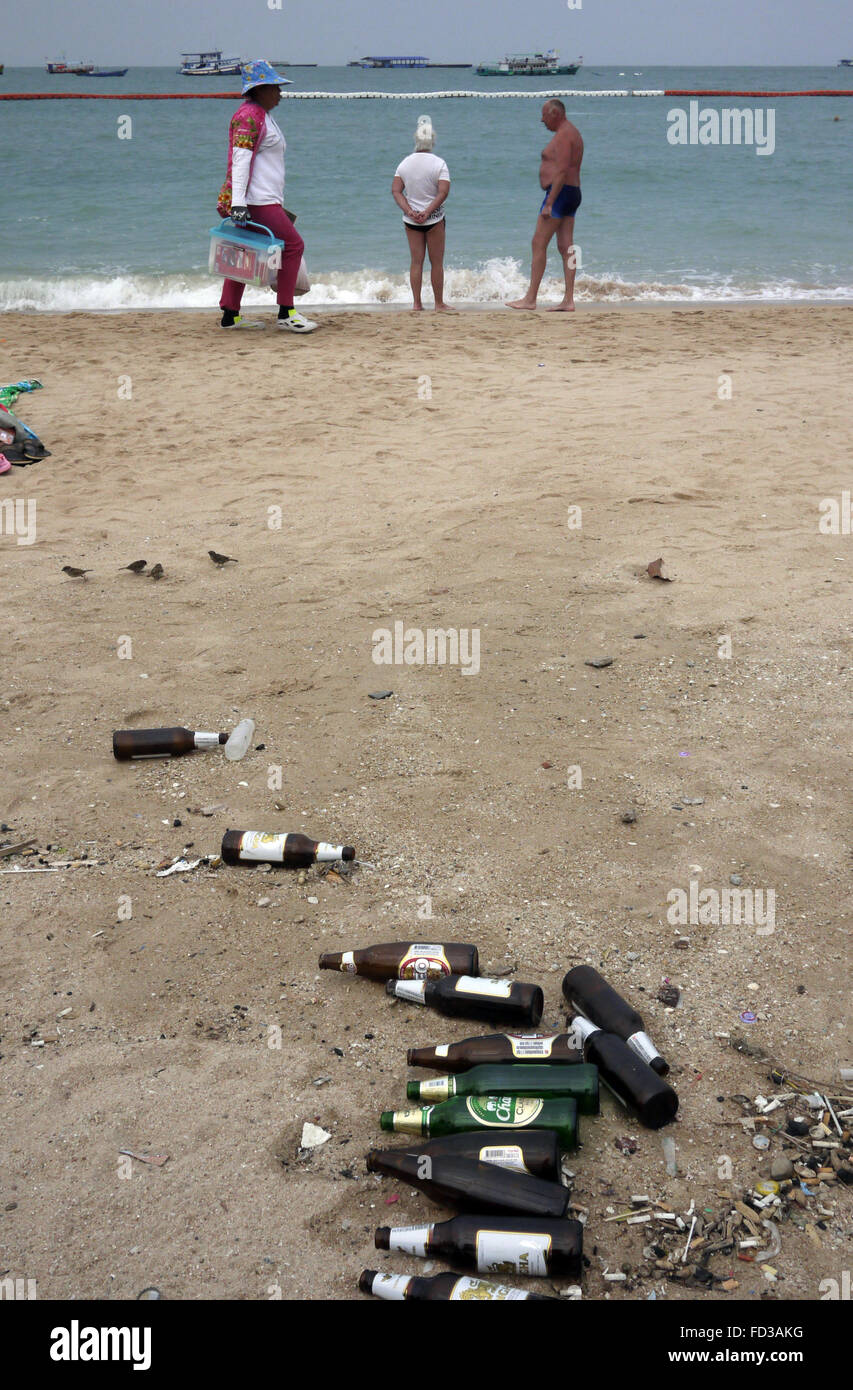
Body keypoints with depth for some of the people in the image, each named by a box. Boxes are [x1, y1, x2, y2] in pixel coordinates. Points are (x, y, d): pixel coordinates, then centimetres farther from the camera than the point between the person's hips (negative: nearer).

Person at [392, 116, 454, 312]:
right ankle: (439, 303, 10)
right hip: (434, 219, -3)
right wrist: (427, 212, -17)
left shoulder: (405, 163, 2)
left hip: (411, 220, 3)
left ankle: (417, 303, 8)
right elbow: (443, 192, -17)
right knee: (437, 262, 5)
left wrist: (409, 211, -11)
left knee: (416, 261, 9)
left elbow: (396, 190, -3)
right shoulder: (439, 163, -8)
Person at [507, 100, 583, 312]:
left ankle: (530, 298, -9)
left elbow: (562, 172, -22)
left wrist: (549, 203, -24)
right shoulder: (573, 133, 20)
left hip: (560, 192, -10)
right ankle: (568, 300, 2)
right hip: (573, 193, 10)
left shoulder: (563, 135, -13)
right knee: (566, 247, 5)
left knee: (539, 244, -9)